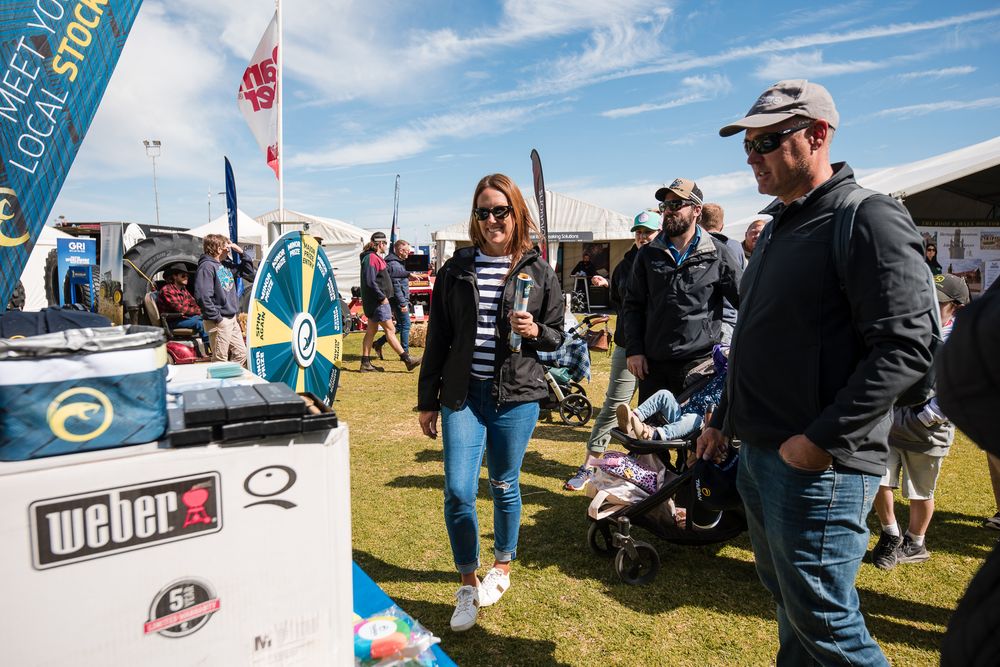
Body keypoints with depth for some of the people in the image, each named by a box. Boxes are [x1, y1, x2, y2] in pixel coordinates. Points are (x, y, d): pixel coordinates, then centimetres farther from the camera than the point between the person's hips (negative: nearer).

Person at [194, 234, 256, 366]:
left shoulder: (226, 265, 12)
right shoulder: (206, 267, -13)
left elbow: (250, 273, 19)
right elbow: (203, 297, -20)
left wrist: (241, 252, 7)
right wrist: (217, 319, -19)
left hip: (232, 319, 9)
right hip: (219, 321, -8)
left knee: (241, 354, 14)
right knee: (220, 360, -1)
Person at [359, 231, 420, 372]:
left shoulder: (376, 258, 18)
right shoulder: (371, 258, -15)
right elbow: (370, 282, -23)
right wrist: (382, 297, -20)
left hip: (376, 301, 11)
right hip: (377, 302, -11)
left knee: (371, 330, 11)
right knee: (390, 329, -8)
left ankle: (366, 363, 15)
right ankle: (407, 359, -6)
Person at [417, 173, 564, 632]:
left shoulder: (539, 272, 2)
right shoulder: (456, 270, 4)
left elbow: (557, 337, 8)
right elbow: (437, 338, 7)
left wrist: (535, 332, -15)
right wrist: (427, 401, 7)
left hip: (517, 395, -1)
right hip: (462, 394, 1)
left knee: (504, 486, 12)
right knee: (457, 491, -4)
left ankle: (502, 566, 39)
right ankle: (467, 585, 20)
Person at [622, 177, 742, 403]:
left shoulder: (716, 254, 1)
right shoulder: (648, 254, 8)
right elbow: (633, 305, 9)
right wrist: (634, 350, 1)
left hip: (699, 364, -2)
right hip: (653, 363, 3)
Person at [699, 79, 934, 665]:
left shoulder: (869, 220, -12)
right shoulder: (781, 225, 16)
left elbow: (906, 349, -20)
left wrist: (822, 440, -22)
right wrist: (725, 419, 19)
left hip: (820, 467, -9)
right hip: (758, 457, 9)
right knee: (788, 604, 21)